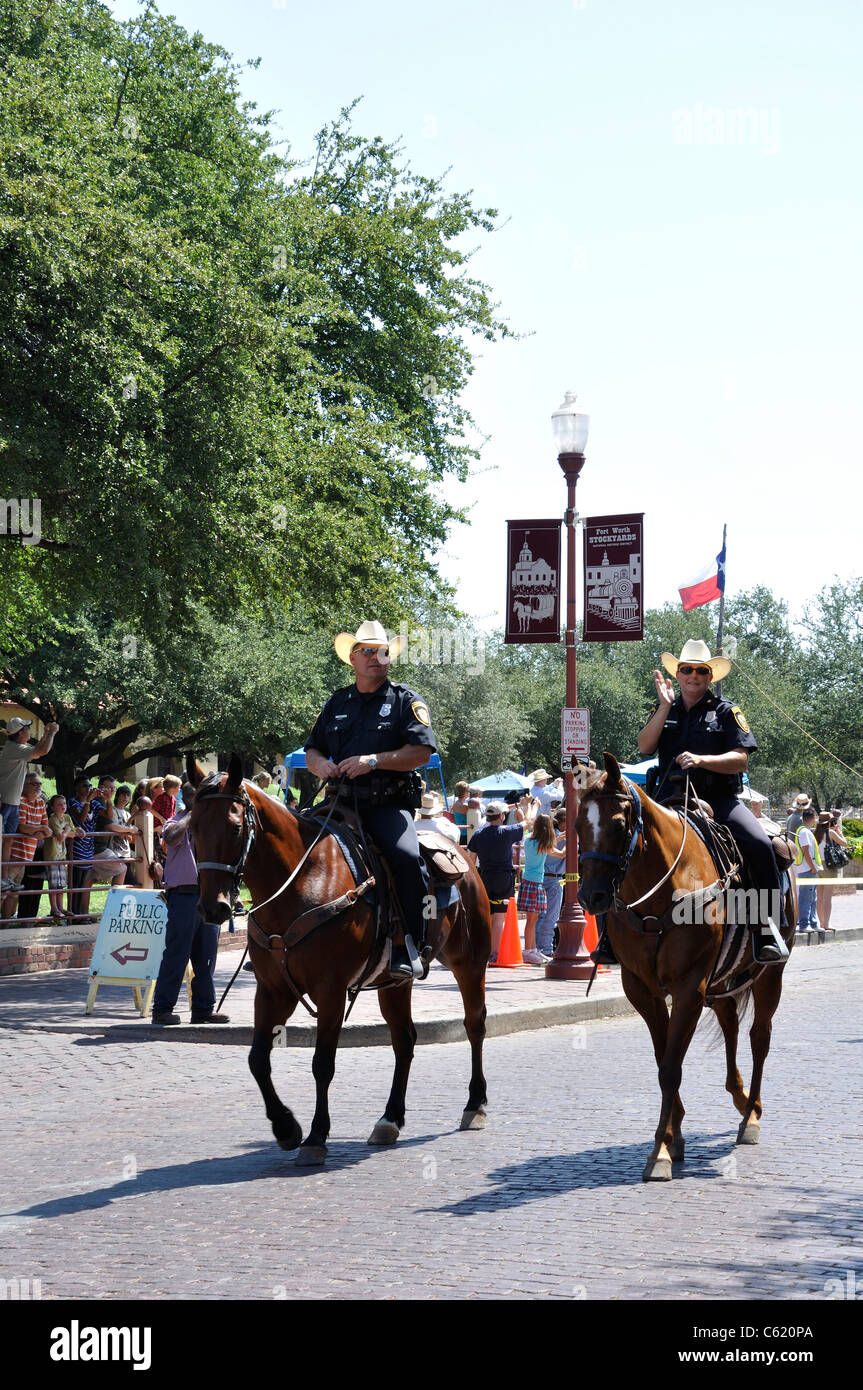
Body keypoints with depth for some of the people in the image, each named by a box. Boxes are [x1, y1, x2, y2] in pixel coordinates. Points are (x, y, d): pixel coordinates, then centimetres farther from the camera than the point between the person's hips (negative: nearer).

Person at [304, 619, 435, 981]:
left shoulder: (406, 701, 7)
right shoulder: (337, 703, 19)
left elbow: (422, 751, -6)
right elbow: (312, 749, 23)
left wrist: (373, 761, -16)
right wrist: (320, 763, -1)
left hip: (389, 806, -4)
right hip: (341, 804, 4)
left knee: (407, 856, -32)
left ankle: (410, 947, -25)